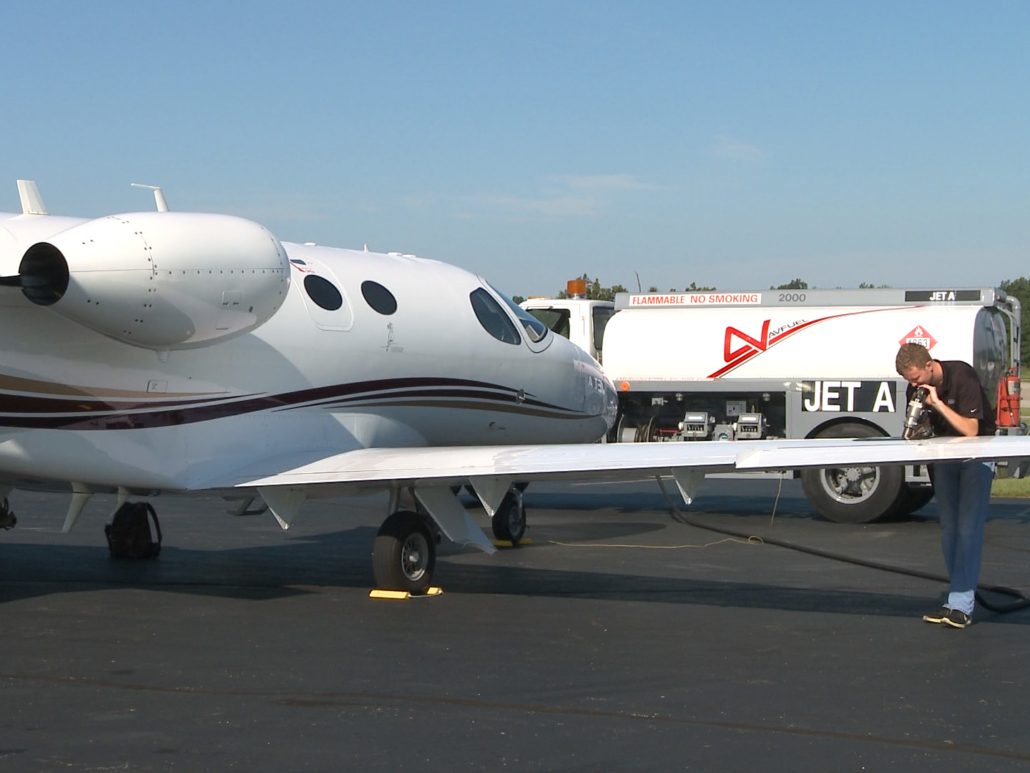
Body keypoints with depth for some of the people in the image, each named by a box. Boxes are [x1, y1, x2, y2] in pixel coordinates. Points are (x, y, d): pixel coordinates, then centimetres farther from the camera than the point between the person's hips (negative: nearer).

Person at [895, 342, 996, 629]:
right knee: (948, 529, 4)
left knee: (968, 528, -13)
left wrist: (938, 404, -31)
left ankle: (961, 605, -16)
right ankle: (960, 595, 11)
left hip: (976, 453, -6)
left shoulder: (962, 377, -24)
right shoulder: (917, 388, -6)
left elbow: (971, 431, -28)